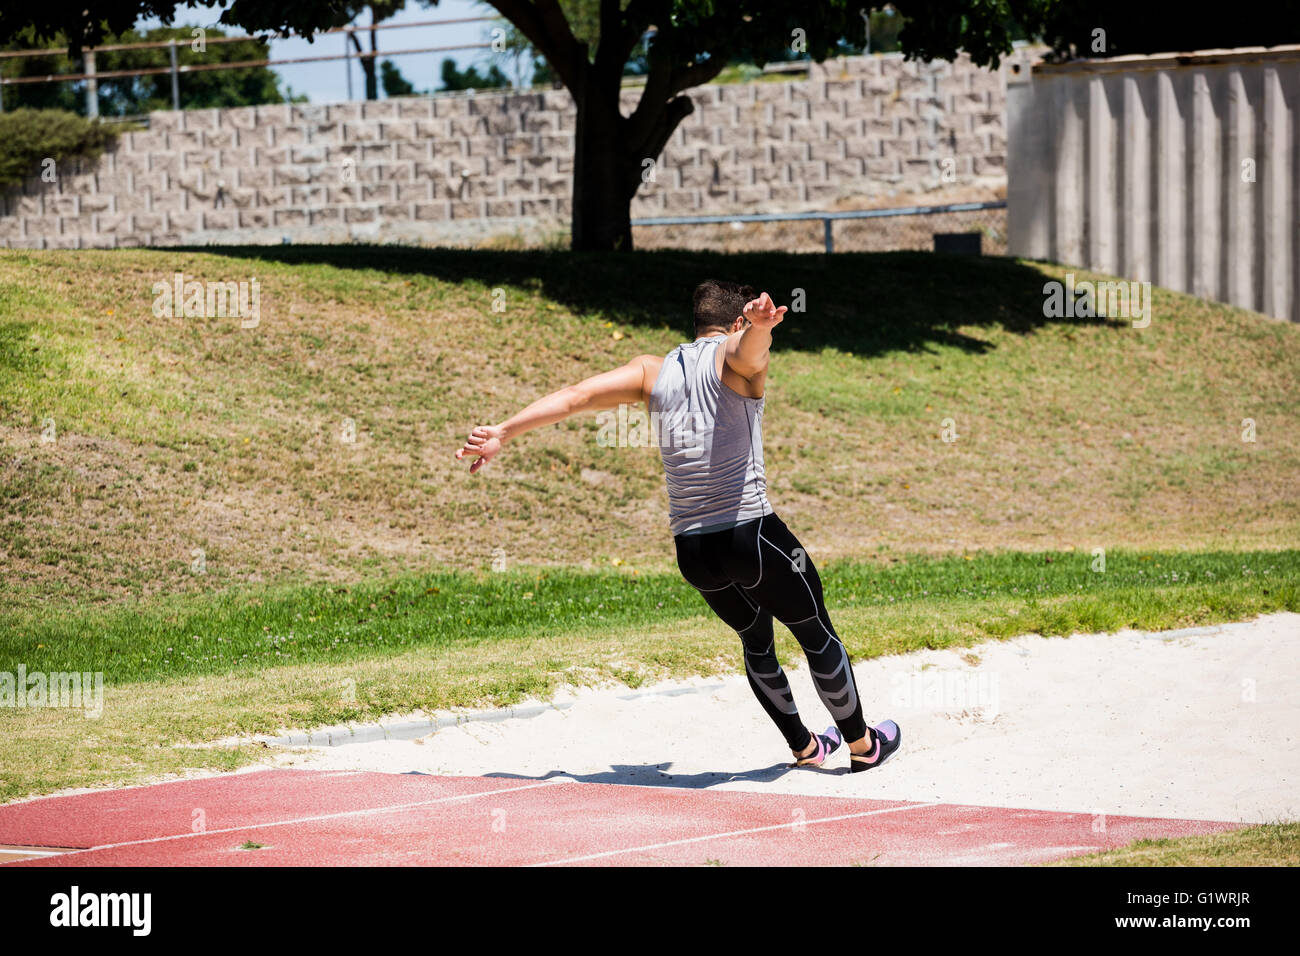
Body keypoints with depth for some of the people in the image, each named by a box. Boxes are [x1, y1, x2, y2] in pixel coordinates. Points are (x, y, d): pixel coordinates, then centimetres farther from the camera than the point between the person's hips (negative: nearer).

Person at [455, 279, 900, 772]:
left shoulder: (653, 371, 11)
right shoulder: (738, 357, -3)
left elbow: (575, 395, 2)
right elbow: (748, 344, -30)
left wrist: (502, 432, -1)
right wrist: (761, 323, -53)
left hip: (691, 548, 6)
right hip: (751, 533, -6)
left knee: (756, 640, 26)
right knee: (817, 635, 14)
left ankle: (803, 746, 39)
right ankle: (861, 744, 27)